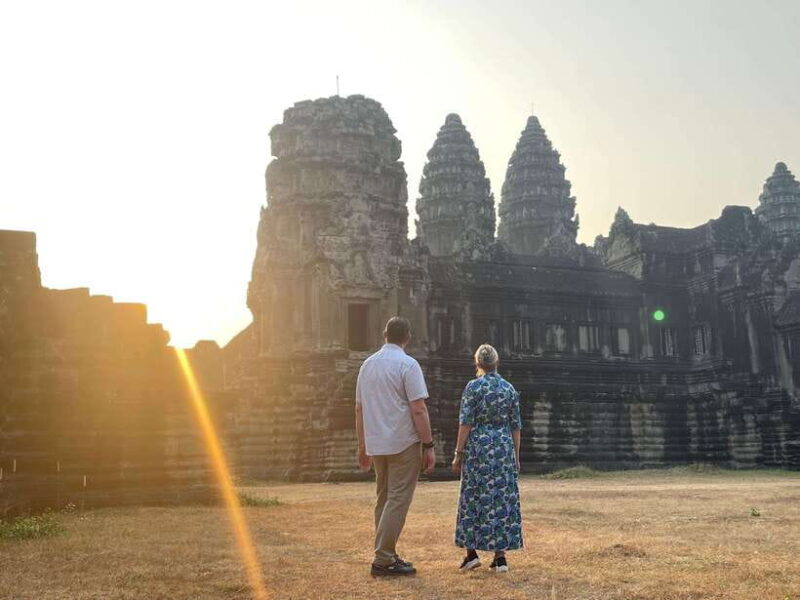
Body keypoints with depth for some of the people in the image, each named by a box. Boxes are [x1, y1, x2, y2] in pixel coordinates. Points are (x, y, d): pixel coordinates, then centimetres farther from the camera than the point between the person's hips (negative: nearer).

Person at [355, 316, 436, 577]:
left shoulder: (367, 364, 11)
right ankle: (383, 559, -5)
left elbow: (359, 409, 14)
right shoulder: (407, 364, -9)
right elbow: (418, 410, -14)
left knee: (384, 499, 15)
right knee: (398, 500, -3)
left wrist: (363, 447, 20)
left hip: (376, 445, 7)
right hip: (404, 443, -7)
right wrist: (429, 445, -9)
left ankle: (386, 556, 19)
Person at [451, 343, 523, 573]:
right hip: (503, 448, 3)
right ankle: (500, 556, 6)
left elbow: (465, 423, -10)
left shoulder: (473, 387, -7)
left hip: (478, 447, -3)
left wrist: (458, 454, -4)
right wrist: (516, 456, 14)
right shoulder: (509, 388, 5)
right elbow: (516, 426, 7)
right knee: (502, 500, 6)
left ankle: (472, 552, 7)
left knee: (474, 499, 7)